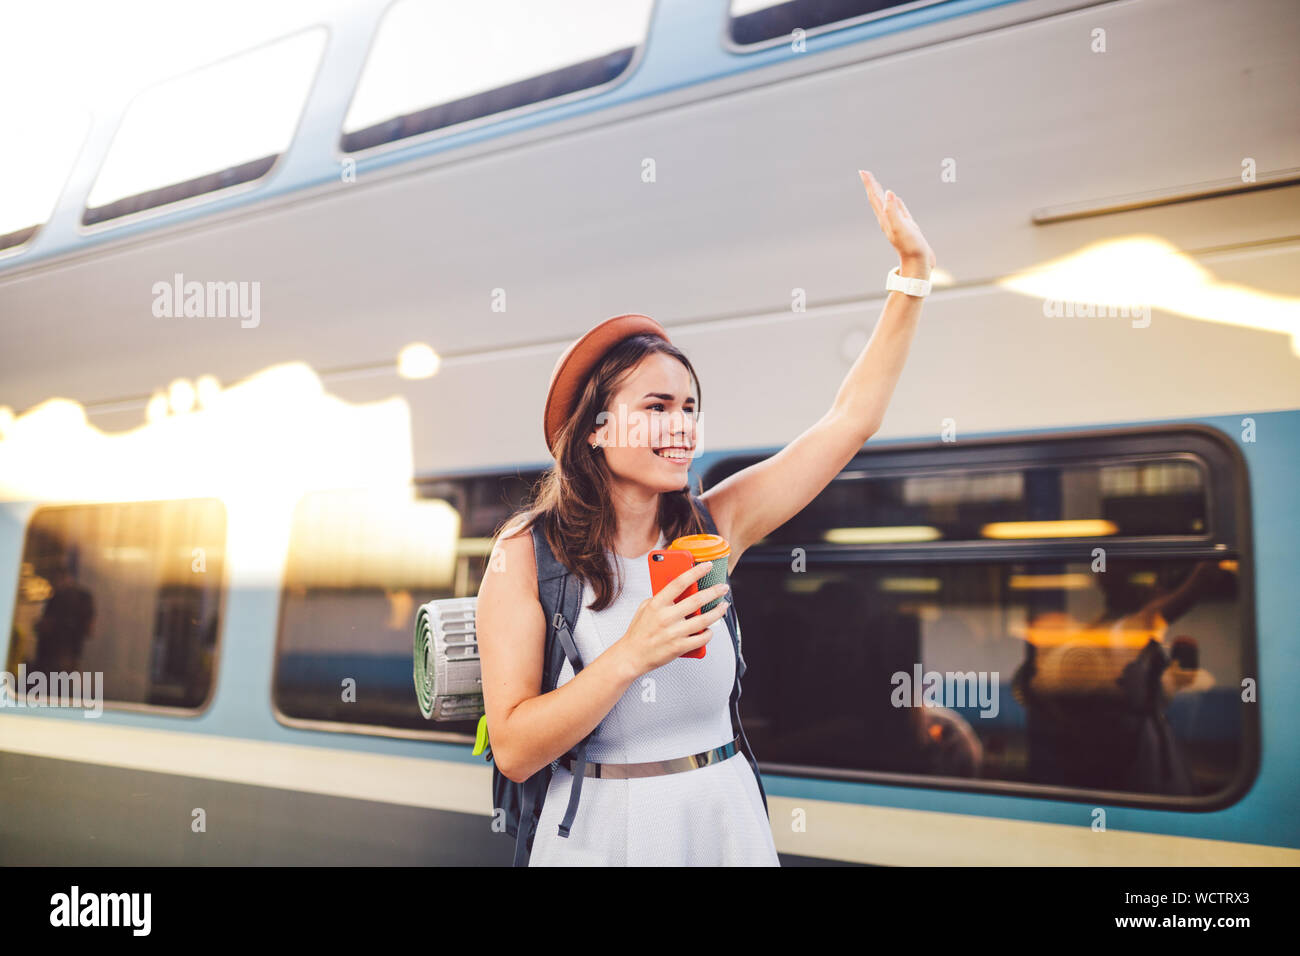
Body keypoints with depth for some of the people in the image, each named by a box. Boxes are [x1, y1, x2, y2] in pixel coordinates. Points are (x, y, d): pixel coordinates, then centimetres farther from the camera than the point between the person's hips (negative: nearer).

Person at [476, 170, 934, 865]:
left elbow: (851, 419, -1)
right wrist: (634, 654, -28)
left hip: (723, 816, 4)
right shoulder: (528, 553, -13)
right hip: (602, 831, -3)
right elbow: (514, 750, -17)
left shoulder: (710, 528, -3)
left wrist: (914, 268, -3)